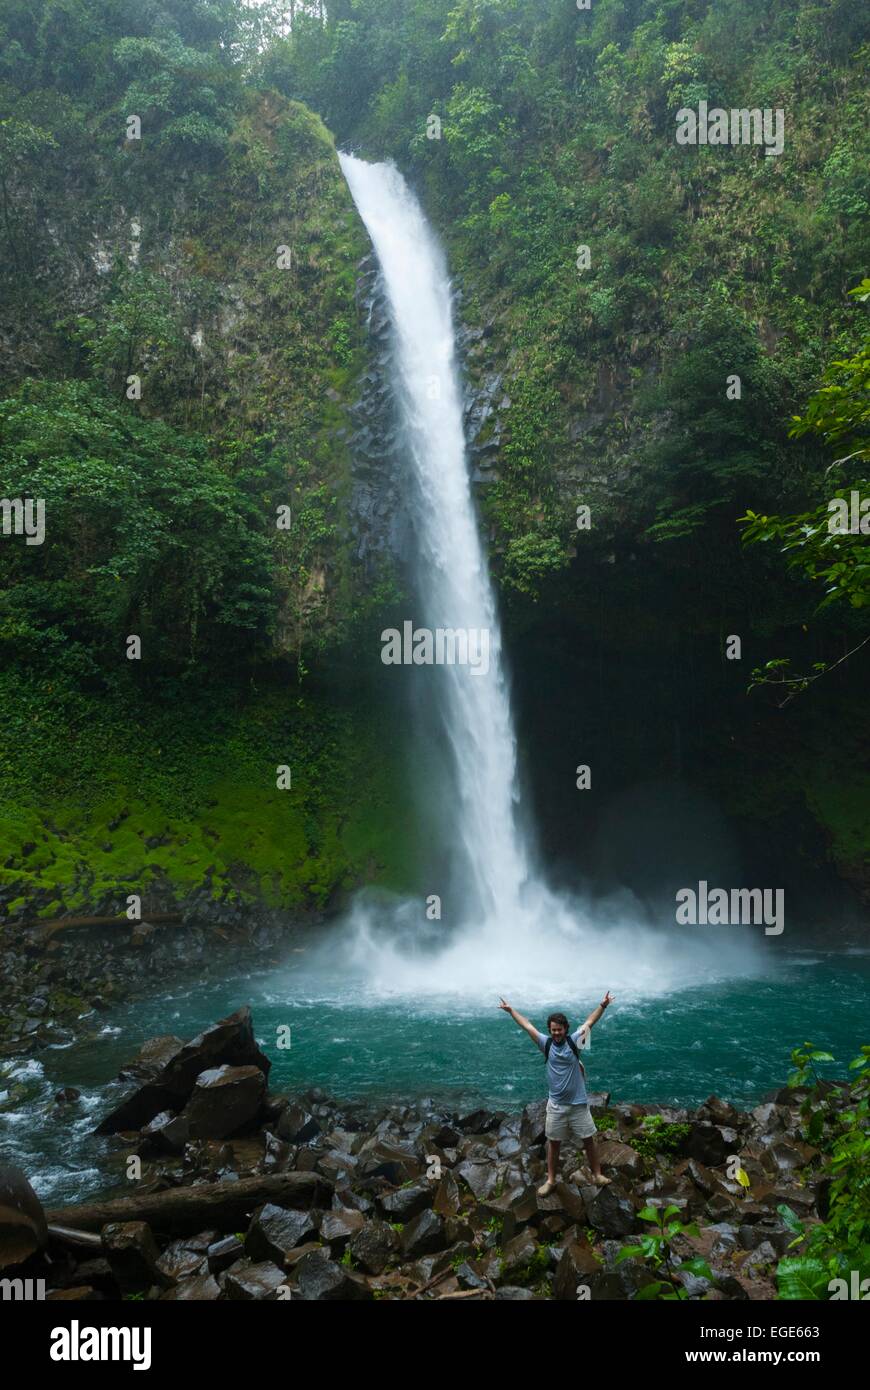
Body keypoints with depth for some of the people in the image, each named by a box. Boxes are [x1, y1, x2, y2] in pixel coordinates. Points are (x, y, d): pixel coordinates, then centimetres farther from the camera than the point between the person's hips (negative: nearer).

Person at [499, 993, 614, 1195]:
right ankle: (551, 1180, 22)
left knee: (589, 1140, 8)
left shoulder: (574, 1041, -7)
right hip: (556, 1105, 1)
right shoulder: (546, 1044, -5)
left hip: (578, 1103, -1)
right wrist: (510, 1010, 8)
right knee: (553, 1143, 10)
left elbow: (589, 1022, -7)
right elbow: (527, 1026, 2)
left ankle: (597, 1175, 22)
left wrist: (603, 1005, -15)